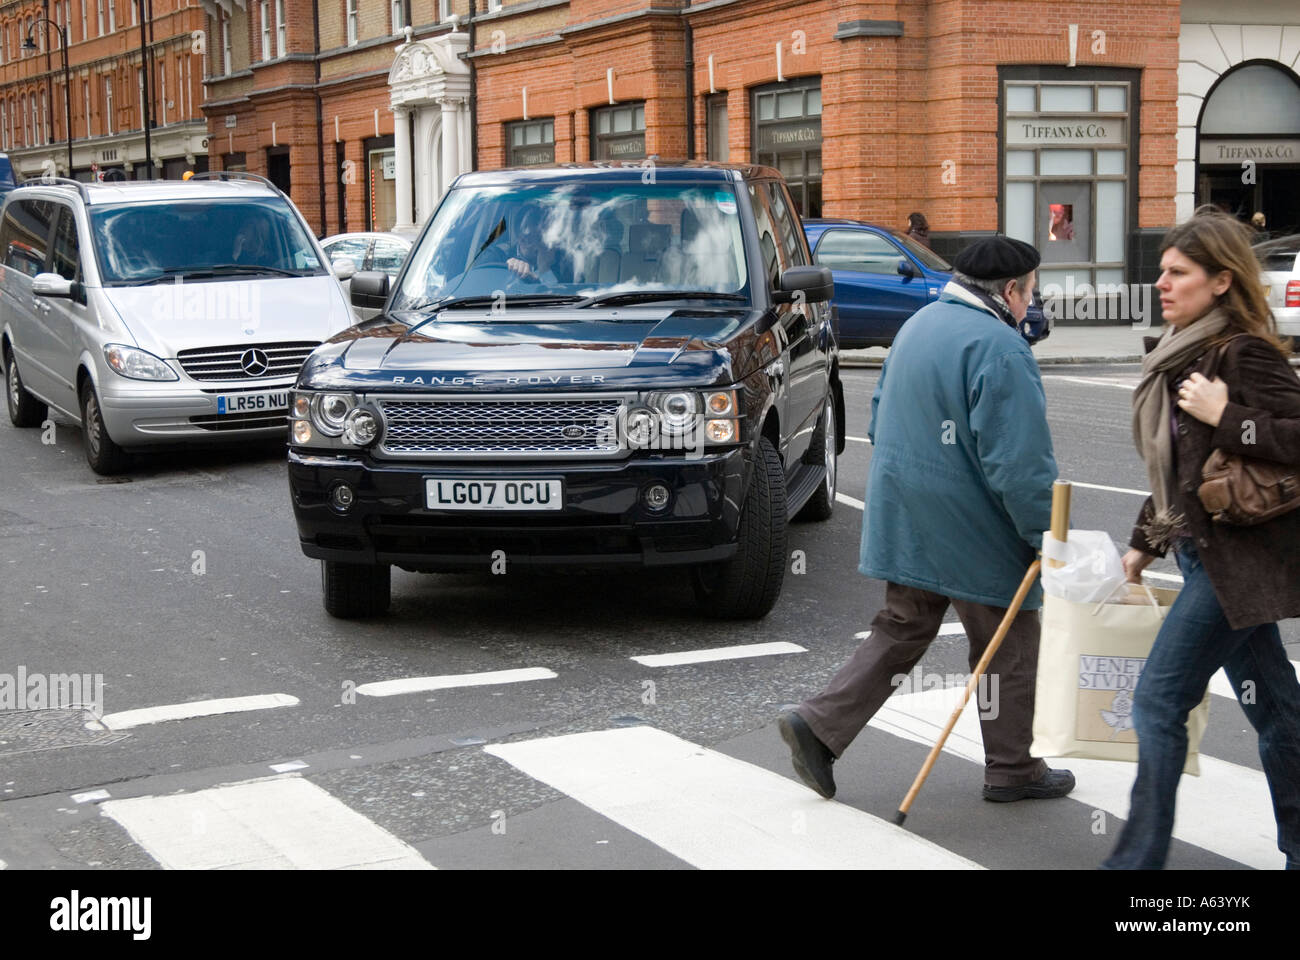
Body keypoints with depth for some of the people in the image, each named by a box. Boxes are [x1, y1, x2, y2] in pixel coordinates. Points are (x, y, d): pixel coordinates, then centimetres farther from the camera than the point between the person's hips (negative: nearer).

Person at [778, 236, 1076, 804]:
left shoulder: (918, 325, 11)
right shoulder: (999, 348, -19)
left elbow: (881, 419, 20)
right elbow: (1019, 461, -22)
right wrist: (1047, 536, -15)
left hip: (904, 521, 8)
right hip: (971, 530, -8)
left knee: (901, 631, 16)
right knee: (1009, 649, 8)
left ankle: (818, 725, 6)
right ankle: (1012, 769, 19)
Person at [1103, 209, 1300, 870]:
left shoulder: (1245, 354, -16)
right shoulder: (1183, 352, 11)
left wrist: (1225, 416, -26)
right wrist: (1145, 542, 21)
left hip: (1235, 559, -9)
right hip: (1207, 550, 9)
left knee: (1158, 701, -6)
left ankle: (1138, 859, 2)